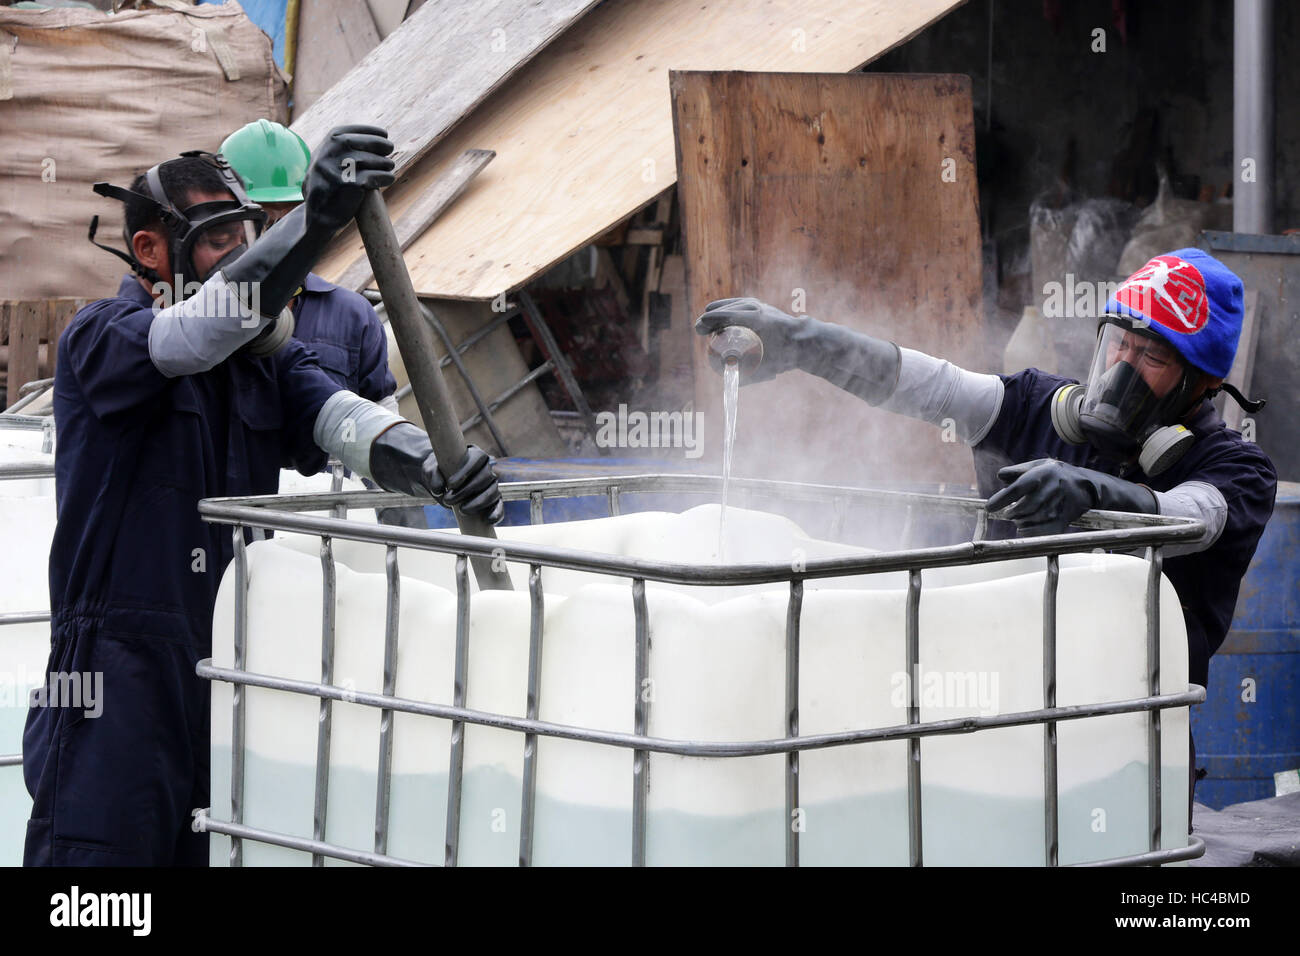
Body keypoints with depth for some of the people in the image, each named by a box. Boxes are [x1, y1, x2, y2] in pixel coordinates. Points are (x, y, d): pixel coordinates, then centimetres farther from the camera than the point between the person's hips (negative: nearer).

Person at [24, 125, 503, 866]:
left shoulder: (266, 357, 16)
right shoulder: (100, 339, -4)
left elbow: (336, 416, -2)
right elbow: (197, 333, -25)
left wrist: (425, 464, -26)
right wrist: (317, 218, -40)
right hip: (122, 680, -6)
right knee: (107, 844, -9)